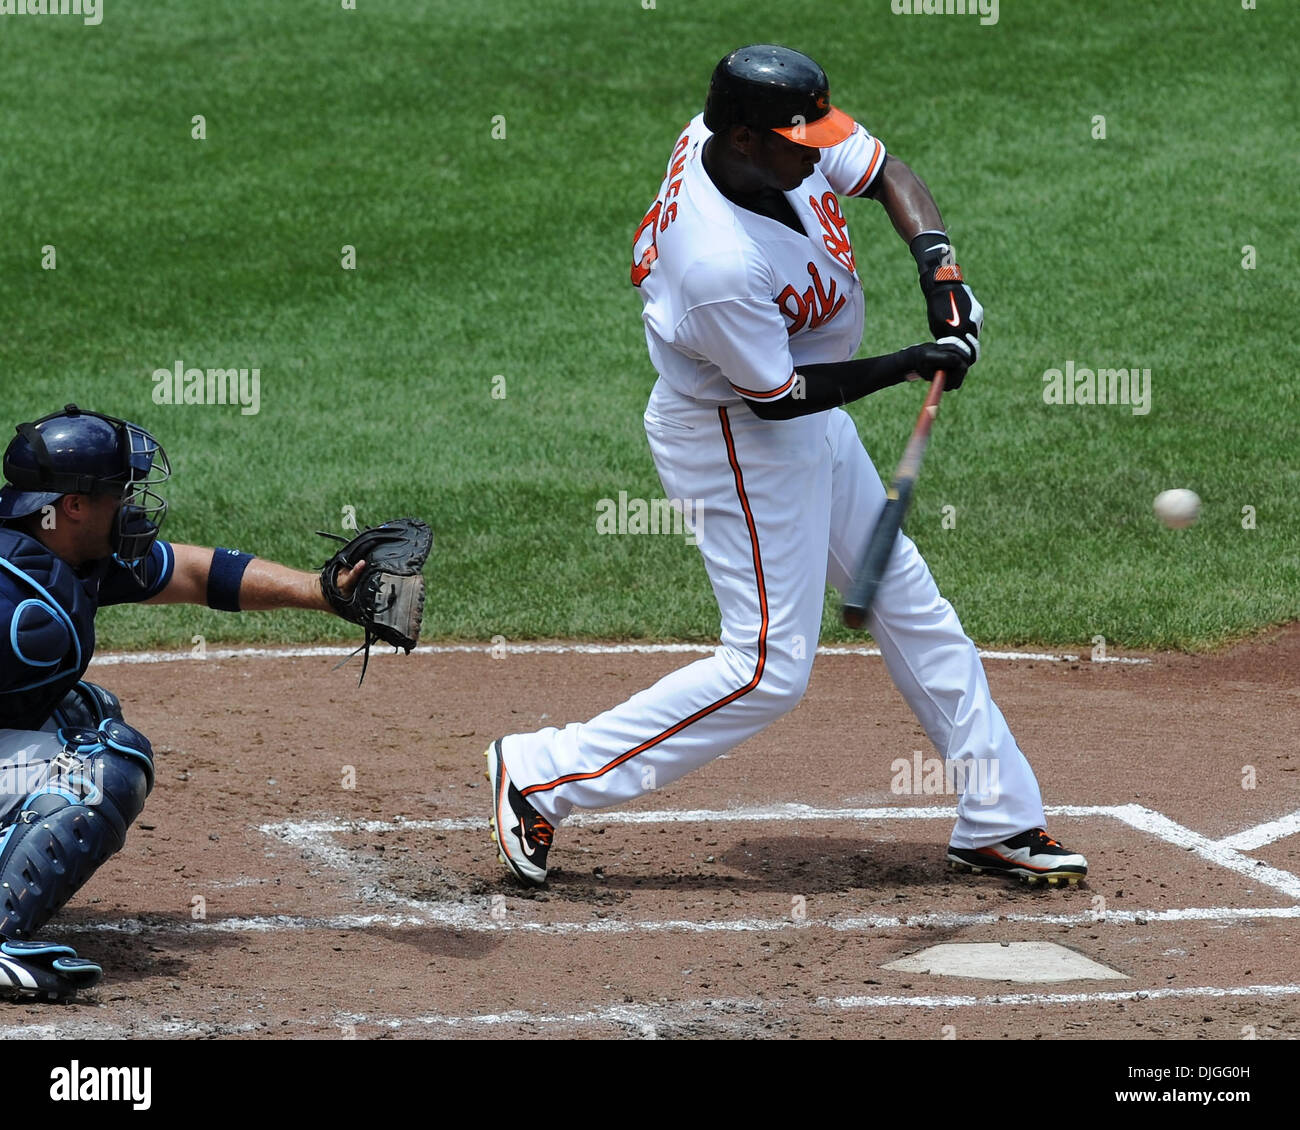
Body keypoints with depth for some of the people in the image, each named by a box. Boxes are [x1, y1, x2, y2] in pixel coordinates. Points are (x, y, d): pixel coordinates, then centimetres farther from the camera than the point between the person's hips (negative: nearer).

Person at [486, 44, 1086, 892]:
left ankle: (999, 822, 27)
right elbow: (776, 393, -25)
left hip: (809, 426, 10)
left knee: (910, 604, 16)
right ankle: (541, 778, -1)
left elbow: (887, 173, 1)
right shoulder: (723, 266, -37)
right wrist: (911, 366, -19)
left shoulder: (782, 143, -14)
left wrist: (939, 263, -16)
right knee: (769, 668, -8)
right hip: (738, 442, -10)